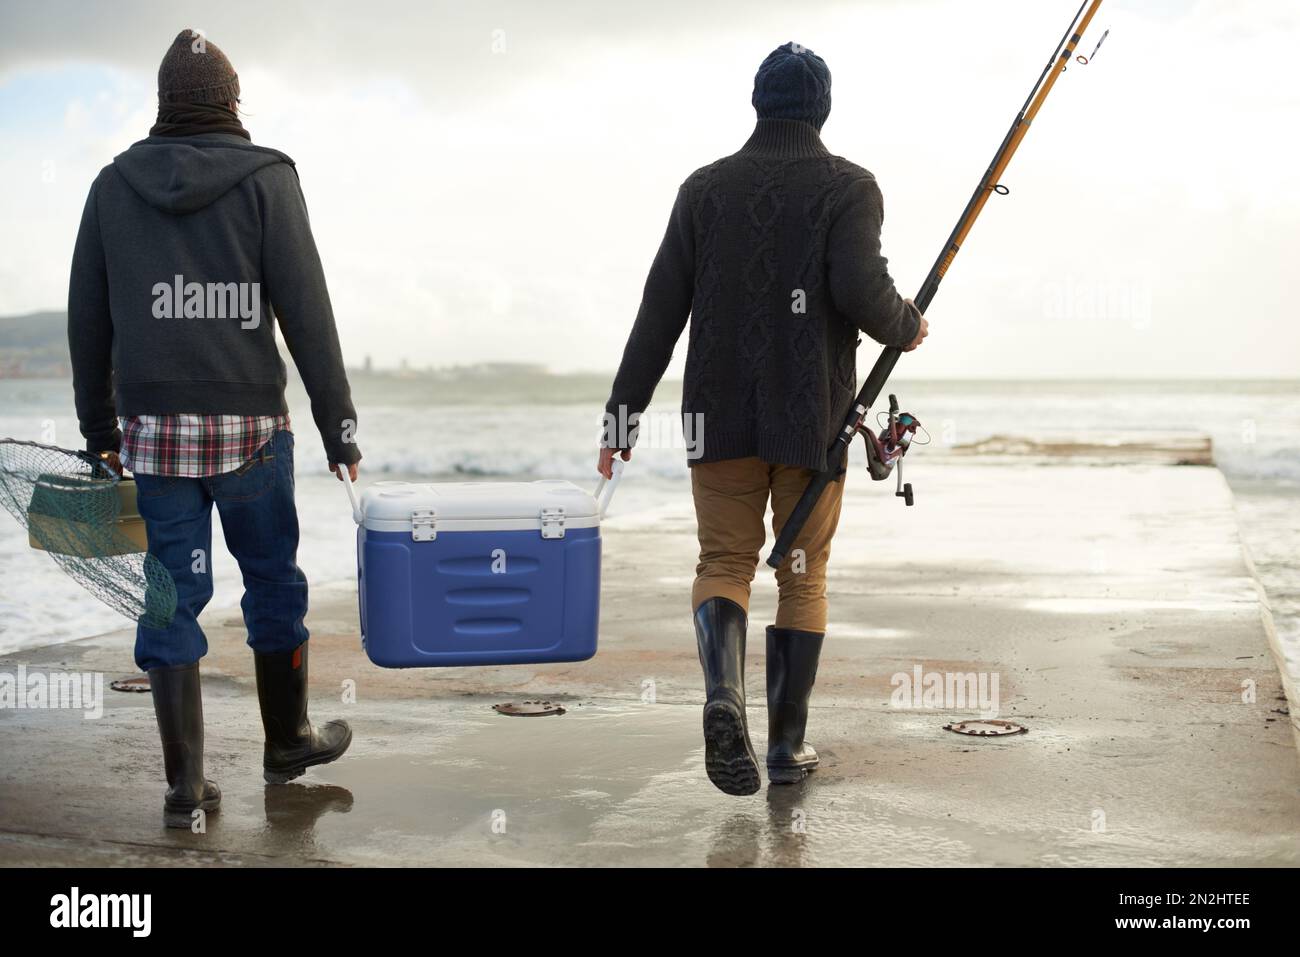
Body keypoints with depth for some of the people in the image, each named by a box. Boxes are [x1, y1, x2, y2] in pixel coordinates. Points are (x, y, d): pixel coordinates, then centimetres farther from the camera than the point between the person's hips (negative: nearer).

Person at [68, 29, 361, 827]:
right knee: (274, 580, 14)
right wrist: (339, 423, -3)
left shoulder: (114, 185, 5)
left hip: (152, 430, 2)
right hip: (249, 425, -2)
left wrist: (99, 428, 16)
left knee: (172, 596, 7)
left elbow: (88, 320, 8)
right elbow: (307, 311, -8)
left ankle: (186, 783, 8)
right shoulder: (265, 179, -4)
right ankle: (287, 740, 29)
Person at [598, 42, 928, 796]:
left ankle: (724, 692, -19)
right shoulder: (849, 187, -1)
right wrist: (906, 328, 4)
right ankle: (788, 742, 15)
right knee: (804, 573, 12)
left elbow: (661, 311, 3)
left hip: (721, 414, 1)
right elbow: (859, 288, -17)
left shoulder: (705, 187, 7)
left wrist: (623, 415, 6)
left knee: (725, 562, 9)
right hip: (814, 416, -1)